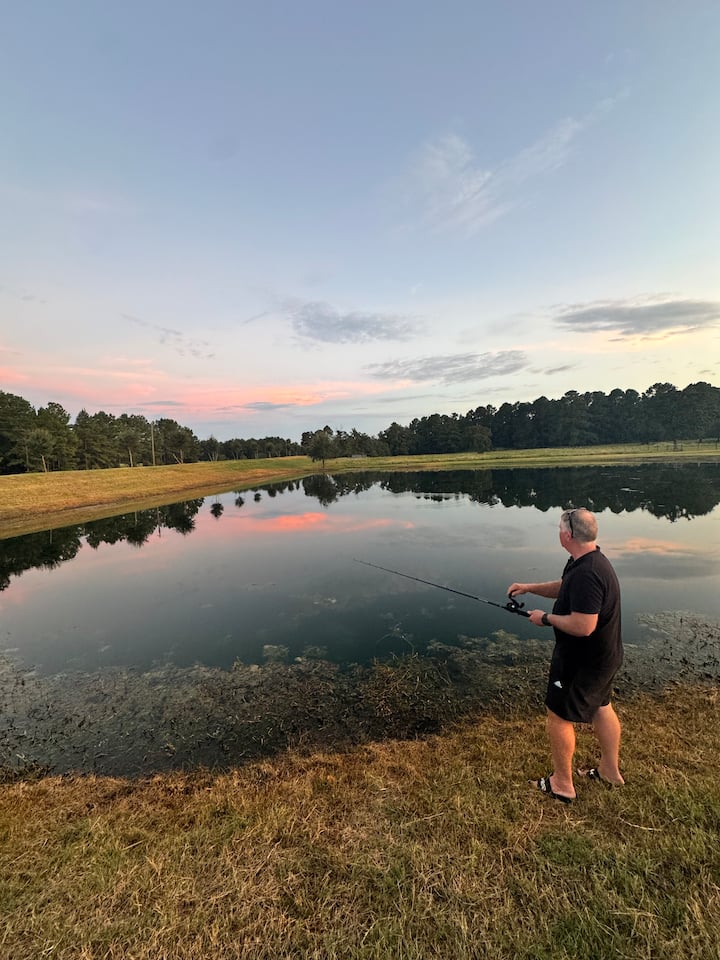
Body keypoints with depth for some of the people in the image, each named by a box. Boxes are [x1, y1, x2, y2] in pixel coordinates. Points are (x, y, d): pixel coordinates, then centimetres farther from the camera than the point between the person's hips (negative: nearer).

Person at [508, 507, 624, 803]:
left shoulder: (587, 573, -34)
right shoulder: (590, 561, -1)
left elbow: (583, 626, -35)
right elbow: (564, 587, 14)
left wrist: (546, 618, -21)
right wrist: (529, 587, 4)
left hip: (584, 661, -10)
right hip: (603, 655, 10)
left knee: (559, 715, 7)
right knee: (601, 707, 26)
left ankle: (562, 785, 25)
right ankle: (610, 770, 46)